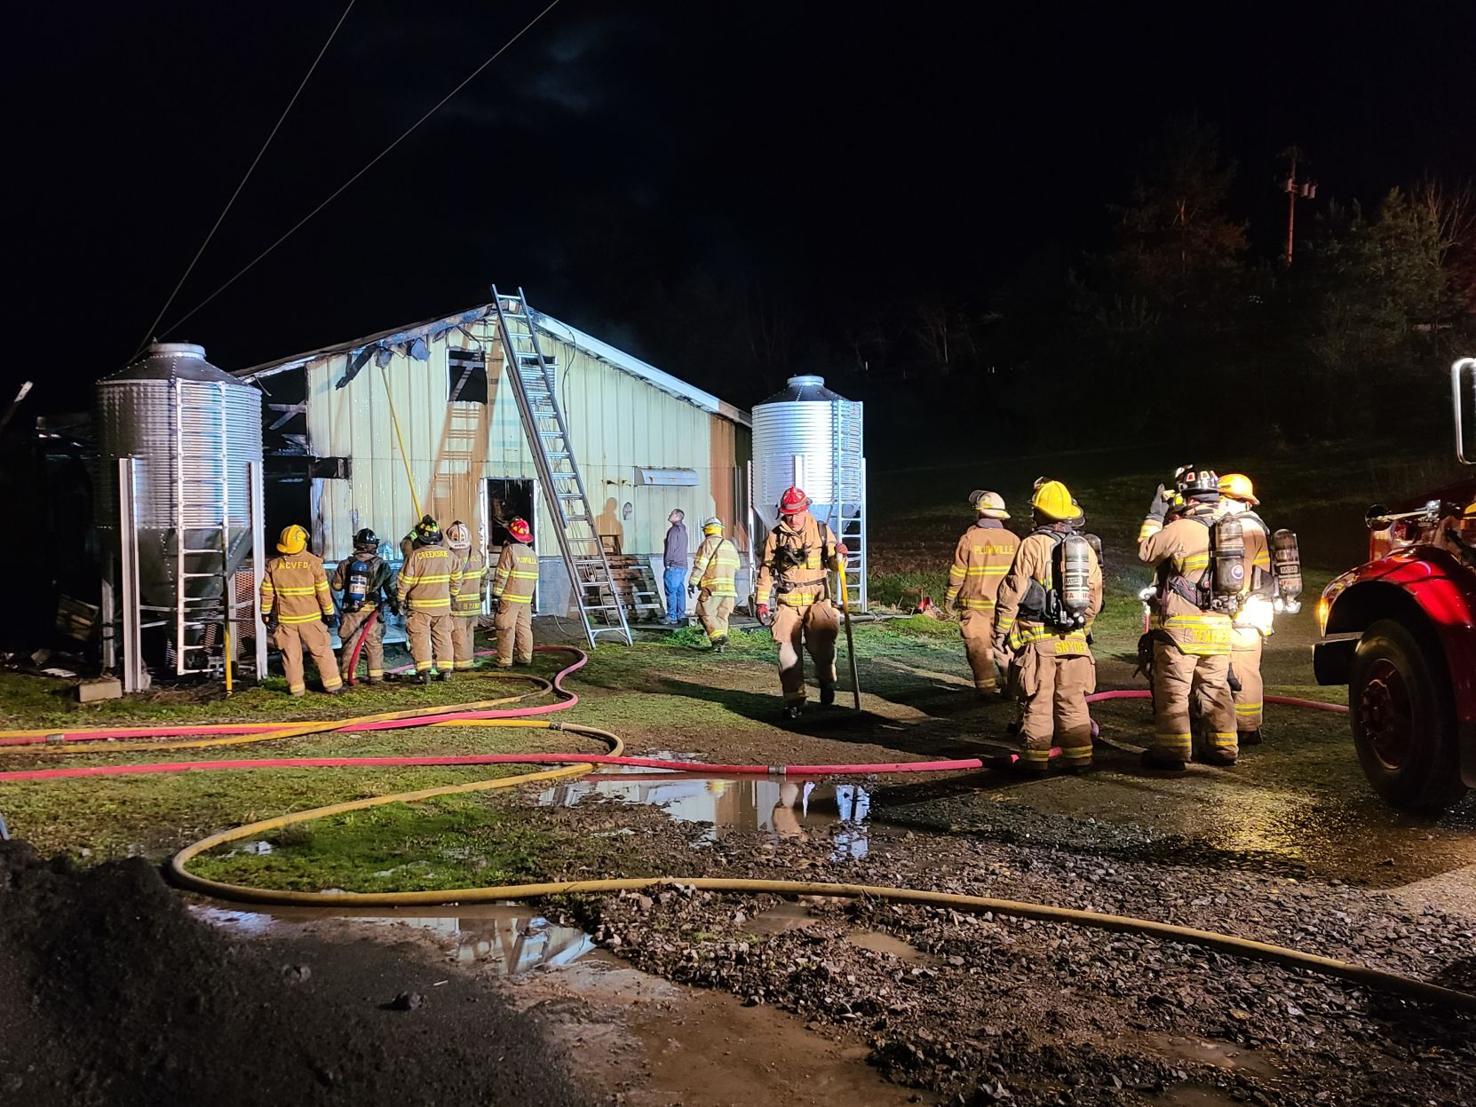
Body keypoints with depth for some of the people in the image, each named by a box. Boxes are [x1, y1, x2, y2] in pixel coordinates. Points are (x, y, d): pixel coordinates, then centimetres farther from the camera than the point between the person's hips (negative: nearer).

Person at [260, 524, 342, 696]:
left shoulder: (273, 564, -3)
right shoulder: (313, 562, -10)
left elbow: (266, 592, 1)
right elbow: (323, 591, -7)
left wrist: (266, 613, 11)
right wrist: (329, 612, 2)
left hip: (285, 618, 2)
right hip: (310, 617, -2)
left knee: (291, 653, 10)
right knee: (322, 651, 7)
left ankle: (296, 687, 14)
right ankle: (333, 685, 9)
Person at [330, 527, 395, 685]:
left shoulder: (346, 564, -1)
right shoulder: (381, 564, -5)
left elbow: (336, 585, 7)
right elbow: (390, 585, -6)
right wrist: (394, 603, 6)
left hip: (351, 611, 1)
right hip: (372, 611, -1)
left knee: (349, 643, 8)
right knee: (374, 644, 8)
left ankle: (348, 676, 10)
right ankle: (376, 675, 9)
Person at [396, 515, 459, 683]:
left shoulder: (415, 555, -15)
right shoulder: (447, 554, -1)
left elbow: (404, 580, -11)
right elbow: (456, 578, 9)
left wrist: (400, 598, 5)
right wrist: (452, 595, 26)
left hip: (420, 606, -4)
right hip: (443, 605, 4)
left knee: (420, 637, 2)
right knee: (443, 637, 13)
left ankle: (424, 670, -7)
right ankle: (445, 670, 15)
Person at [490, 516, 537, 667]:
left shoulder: (510, 550, -10)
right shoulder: (533, 554, 13)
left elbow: (501, 575, -13)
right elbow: (534, 578, 18)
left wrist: (496, 595, -10)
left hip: (509, 598, -7)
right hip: (526, 598, 7)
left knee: (506, 629, -4)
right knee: (524, 628, 12)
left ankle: (505, 660, -4)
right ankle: (525, 657, 15)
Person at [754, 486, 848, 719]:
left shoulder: (822, 531, 3)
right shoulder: (775, 536, 3)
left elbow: (835, 565, 11)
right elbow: (766, 570, 9)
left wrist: (839, 555, -12)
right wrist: (762, 601, 6)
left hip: (818, 598, -1)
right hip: (788, 601, 1)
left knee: (821, 642, -15)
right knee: (788, 650, -3)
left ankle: (826, 680, 16)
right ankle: (794, 700, 8)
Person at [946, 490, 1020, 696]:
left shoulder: (969, 538, -9)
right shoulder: (1013, 539, 0)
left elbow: (957, 573, -5)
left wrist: (949, 598, 8)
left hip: (976, 604, -3)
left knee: (978, 647, 5)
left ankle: (987, 687, 5)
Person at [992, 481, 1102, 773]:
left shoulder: (1032, 545, -8)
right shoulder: (1085, 546, 11)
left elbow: (1012, 592, -10)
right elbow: (1095, 597, 15)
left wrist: (1000, 631, -3)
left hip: (1038, 638, -5)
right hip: (1074, 639, 5)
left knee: (1037, 701, 1)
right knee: (1073, 700, 10)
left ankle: (1036, 758, 4)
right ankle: (1078, 757, 13)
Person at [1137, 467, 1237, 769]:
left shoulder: (1179, 530, -15)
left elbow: (1145, 552, -3)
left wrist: (1154, 516, 8)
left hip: (1181, 627, -6)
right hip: (1219, 627, 7)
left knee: (1173, 690, 0)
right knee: (1216, 688, 14)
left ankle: (1172, 750, 1)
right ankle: (1224, 747, 19)